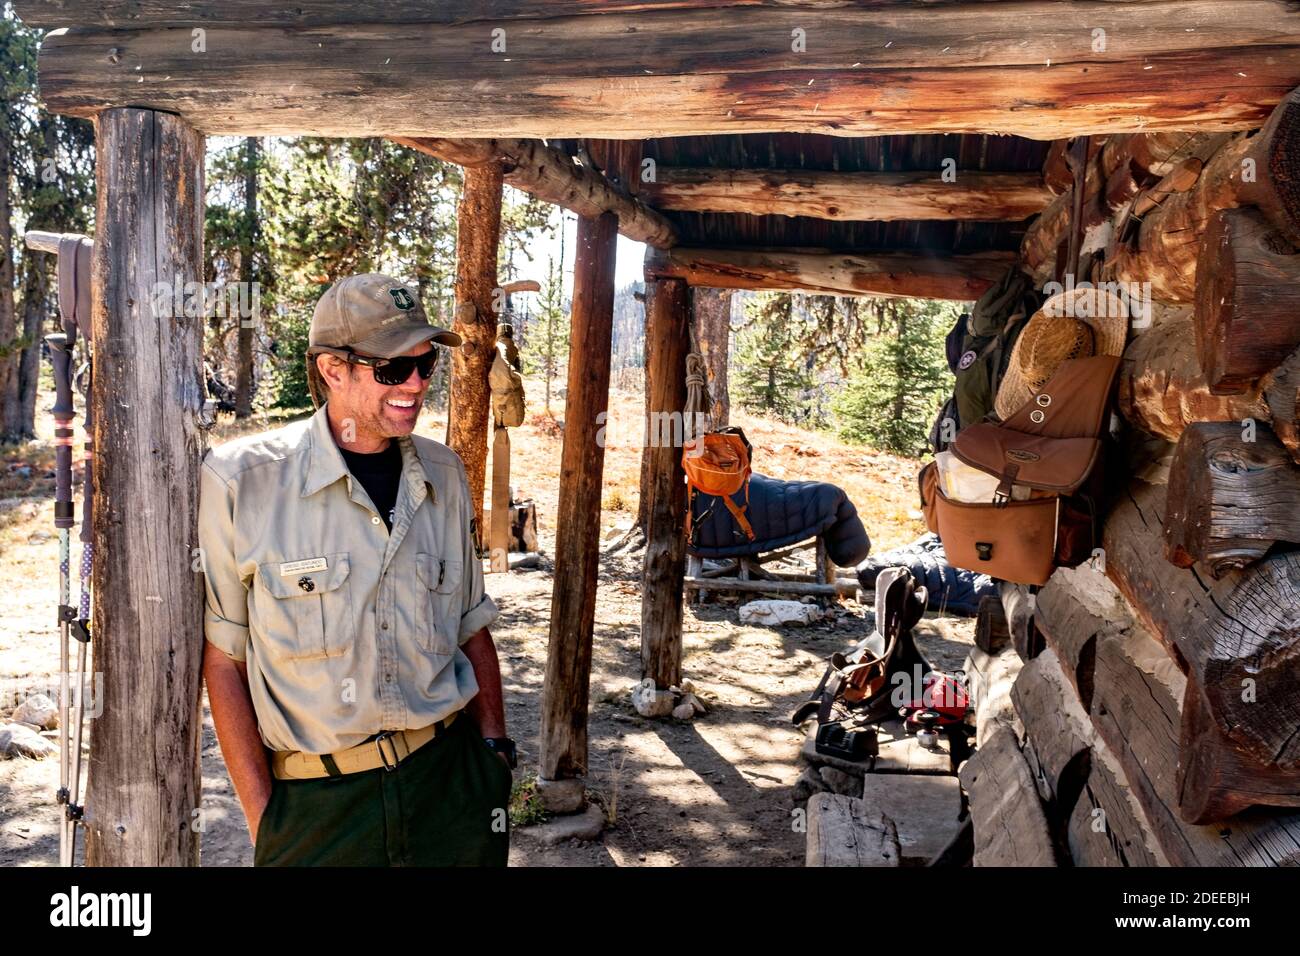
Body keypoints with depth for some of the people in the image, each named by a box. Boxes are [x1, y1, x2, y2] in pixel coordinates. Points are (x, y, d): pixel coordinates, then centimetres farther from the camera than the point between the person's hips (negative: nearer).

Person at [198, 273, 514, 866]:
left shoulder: (443, 474, 3)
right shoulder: (240, 480, -10)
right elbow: (221, 657, -6)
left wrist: (494, 749, 5)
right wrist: (262, 817, -8)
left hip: (449, 779, 3)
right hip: (312, 800, -3)